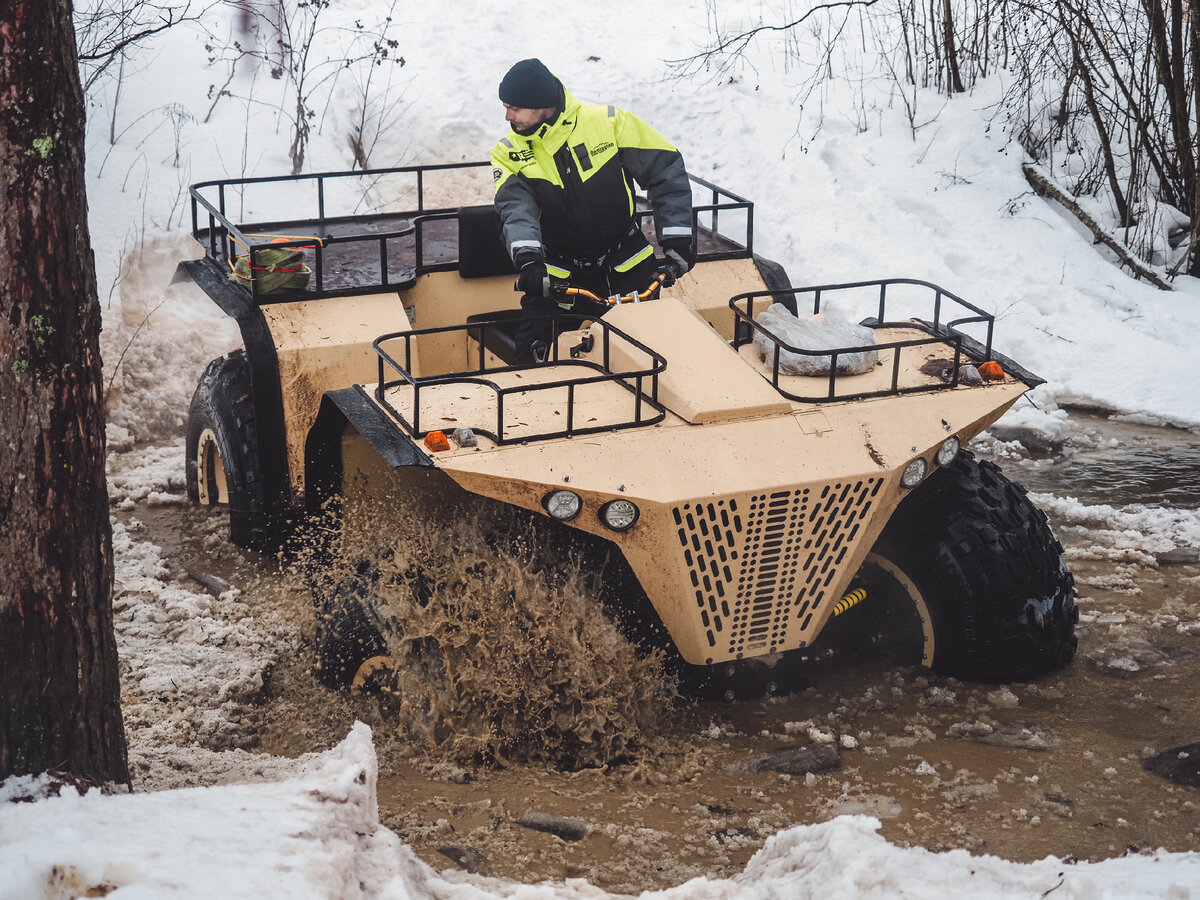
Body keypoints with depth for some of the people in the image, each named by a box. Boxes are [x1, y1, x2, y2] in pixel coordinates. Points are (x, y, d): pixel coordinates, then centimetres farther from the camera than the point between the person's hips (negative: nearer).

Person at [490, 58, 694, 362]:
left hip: (626, 267, -1)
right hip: (556, 276, 1)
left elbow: (666, 169, -7)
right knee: (533, 356, -11)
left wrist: (676, 239, -14)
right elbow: (516, 208, -20)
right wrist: (528, 258, -39)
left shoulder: (610, 123, -11)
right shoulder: (508, 153, -5)